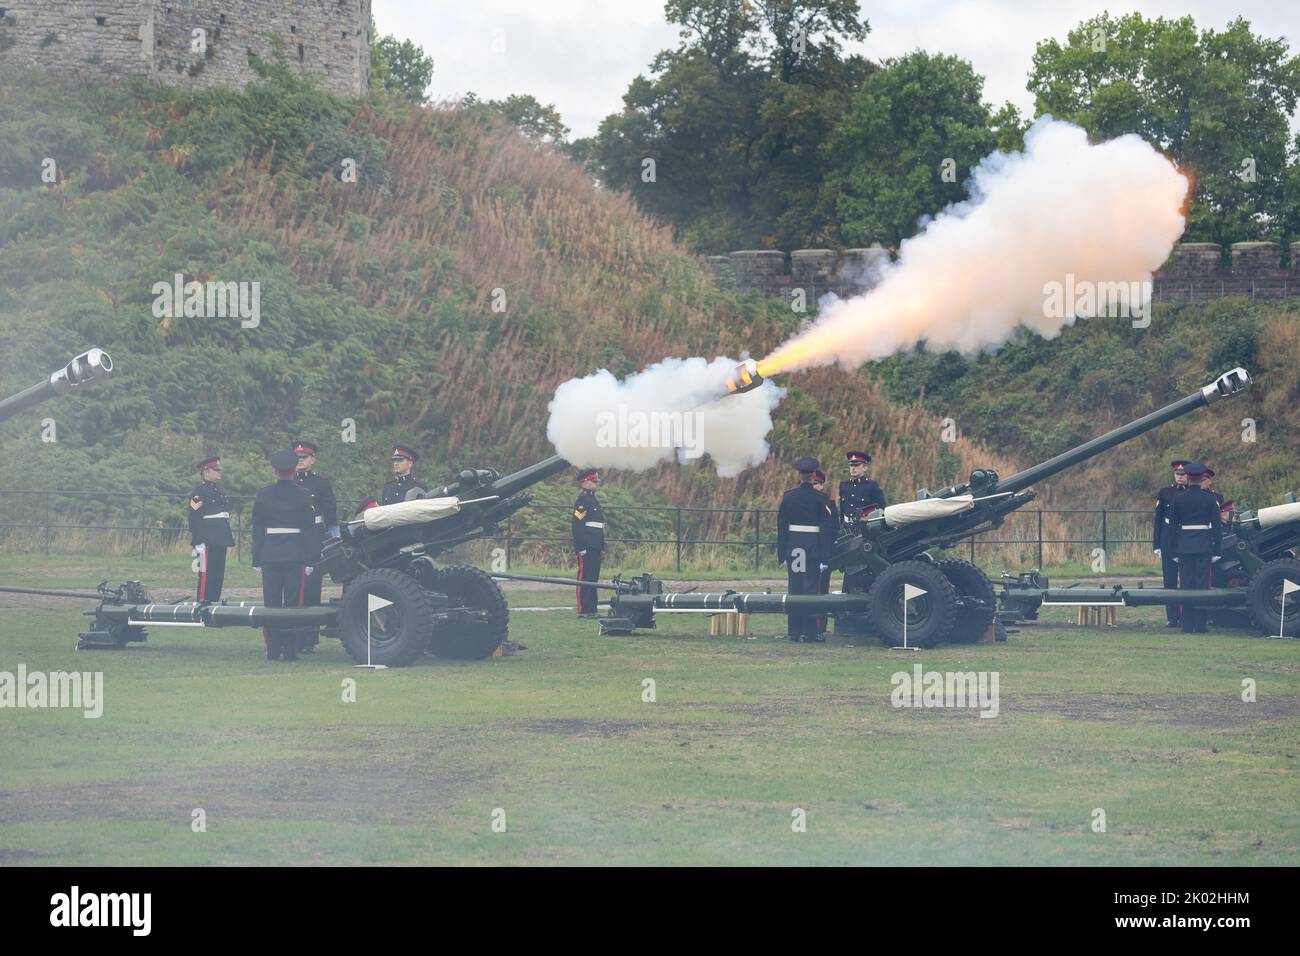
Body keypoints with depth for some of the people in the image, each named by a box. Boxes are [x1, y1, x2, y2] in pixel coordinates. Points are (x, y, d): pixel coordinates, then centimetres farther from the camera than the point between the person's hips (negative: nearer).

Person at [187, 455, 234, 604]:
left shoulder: (218, 489, 18)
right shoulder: (199, 491, -8)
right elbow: (194, 518, -14)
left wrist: (229, 537, 22)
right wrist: (198, 541, -19)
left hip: (220, 540, 9)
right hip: (208, 540, -9)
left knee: (218, 573, 9)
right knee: (206, 572, -8)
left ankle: (212, 600, 14)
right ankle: (202, 602, -7)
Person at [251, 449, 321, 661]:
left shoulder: (263, 495, 3)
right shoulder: (302, 496, -2)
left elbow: (257, 529, 5)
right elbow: (310, 529, -2)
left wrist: (256, 560, 8)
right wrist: (311, 560, 2)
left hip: (270, 554, 1)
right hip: (295, 554, -1)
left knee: (271, 604, 5)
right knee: (293, 603, 2)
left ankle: (273, 651, 4)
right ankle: (290, 650, 0)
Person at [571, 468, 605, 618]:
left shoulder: (593, 500, 20)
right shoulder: (582, 501, -10)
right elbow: (577, 526, -16)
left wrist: (602, 548, 22)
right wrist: (581, 548, -21)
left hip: (595, 548, 10)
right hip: (586, 548, -10)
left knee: (593, 578, 10)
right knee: (585, 578, -8)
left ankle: (591, 609, 13)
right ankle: (583, 610, -8)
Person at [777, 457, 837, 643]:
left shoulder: (788, 497, 1)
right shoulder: (820, 499, -6)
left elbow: (781, 526, 3)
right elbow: (827, 529, -7)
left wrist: (782, 554, 8)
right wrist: (824, 557, -3)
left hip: (793, 546, 3)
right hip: (813, 547, -3)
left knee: (794, 589, 9)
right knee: (811, 589, 1)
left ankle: (794, 633, 11)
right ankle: (811, 633, 0)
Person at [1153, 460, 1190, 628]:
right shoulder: (1165, 493, 6)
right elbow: (1157, 519, 7)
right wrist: (1156, 545, 2)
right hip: (1168, 542, 0)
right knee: (1170, 580, 0)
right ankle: (1172, 617, 3)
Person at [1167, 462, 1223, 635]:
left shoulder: (1178, 499, 1)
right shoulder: (1210, 499, -1)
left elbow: (1172, 525, 4)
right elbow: (1217, 525, -1)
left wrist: (1174, 549, 11)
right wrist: (1217, 550, 5)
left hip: (1184, 546, 1)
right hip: (1204, 546, -1)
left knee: (1186, 585, 4)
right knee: (1202, 584, 2)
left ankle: (1187, 626, 2)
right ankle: (1200, 625, 0)